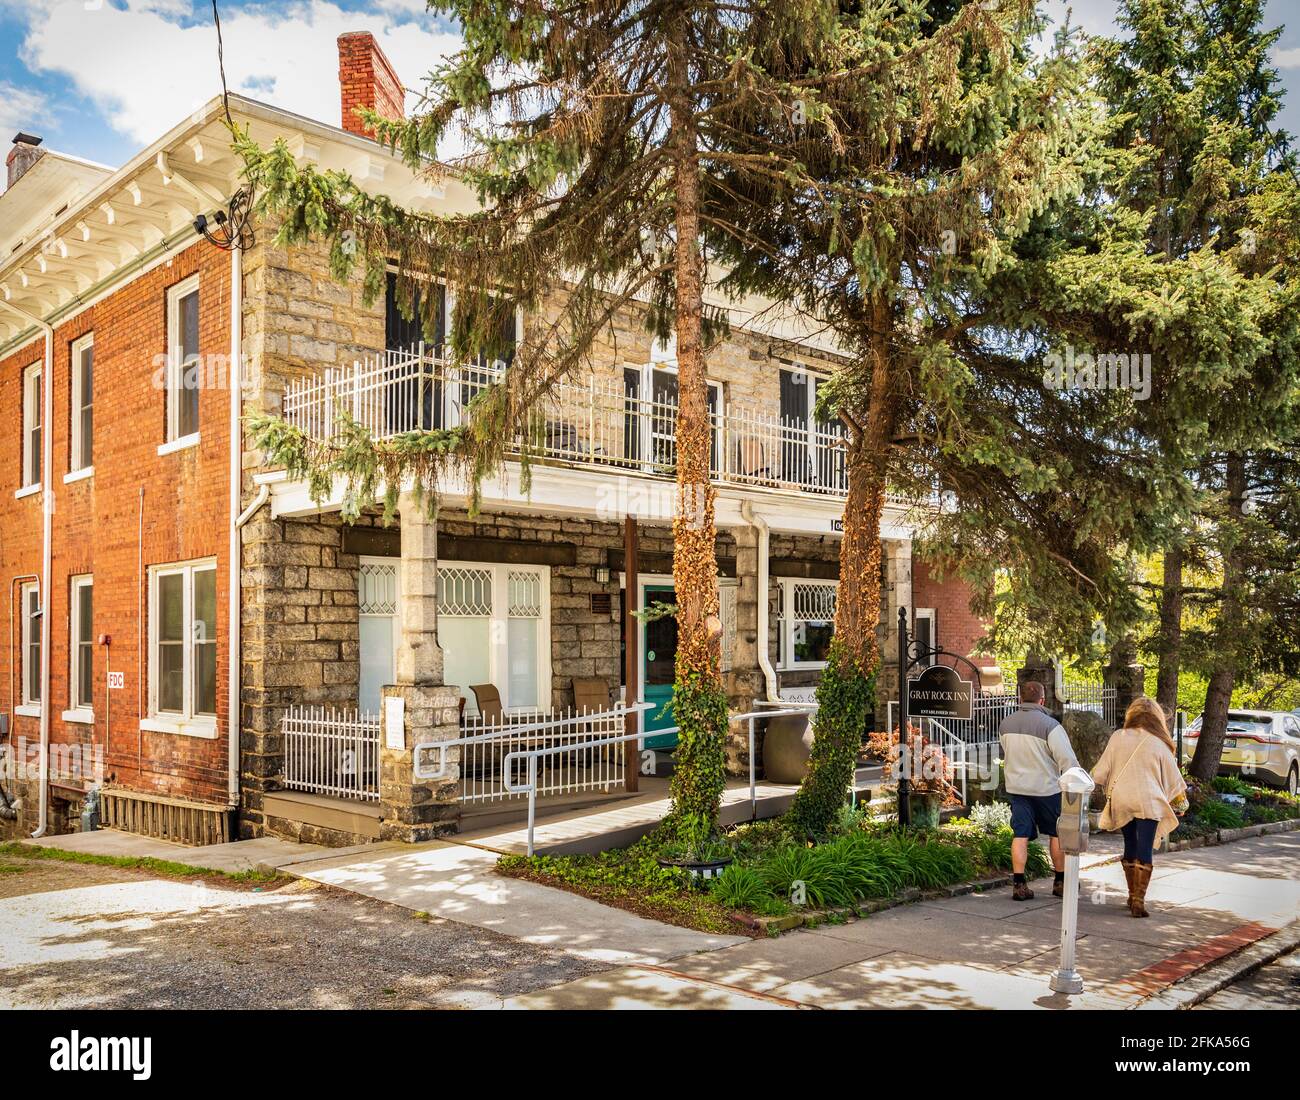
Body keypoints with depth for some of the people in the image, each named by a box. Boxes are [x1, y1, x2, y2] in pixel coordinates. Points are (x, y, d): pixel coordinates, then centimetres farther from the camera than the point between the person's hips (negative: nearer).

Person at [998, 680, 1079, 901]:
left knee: (1020, 835, 5)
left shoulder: (1006, 723, 3)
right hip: (1046, 787, -4)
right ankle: (1060, 882, 22)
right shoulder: (1050, 725, -16)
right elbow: (1067, 760, -16)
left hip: (1016, 786, 4)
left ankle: (1019, 884, 1)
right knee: (1057, 834, 13)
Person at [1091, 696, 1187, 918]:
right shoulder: (1159, 744, -3)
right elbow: (1172, 776, 7)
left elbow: (1101, 771, 4)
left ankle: (1133, 896, 24)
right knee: (1144, 851, 0)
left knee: (1130, 847, 16)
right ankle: (1138, 901, -6)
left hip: (1121, 800, 3)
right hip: (1148, 802, -2)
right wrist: (1180, 800, 23)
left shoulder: (1118, 737, 0)